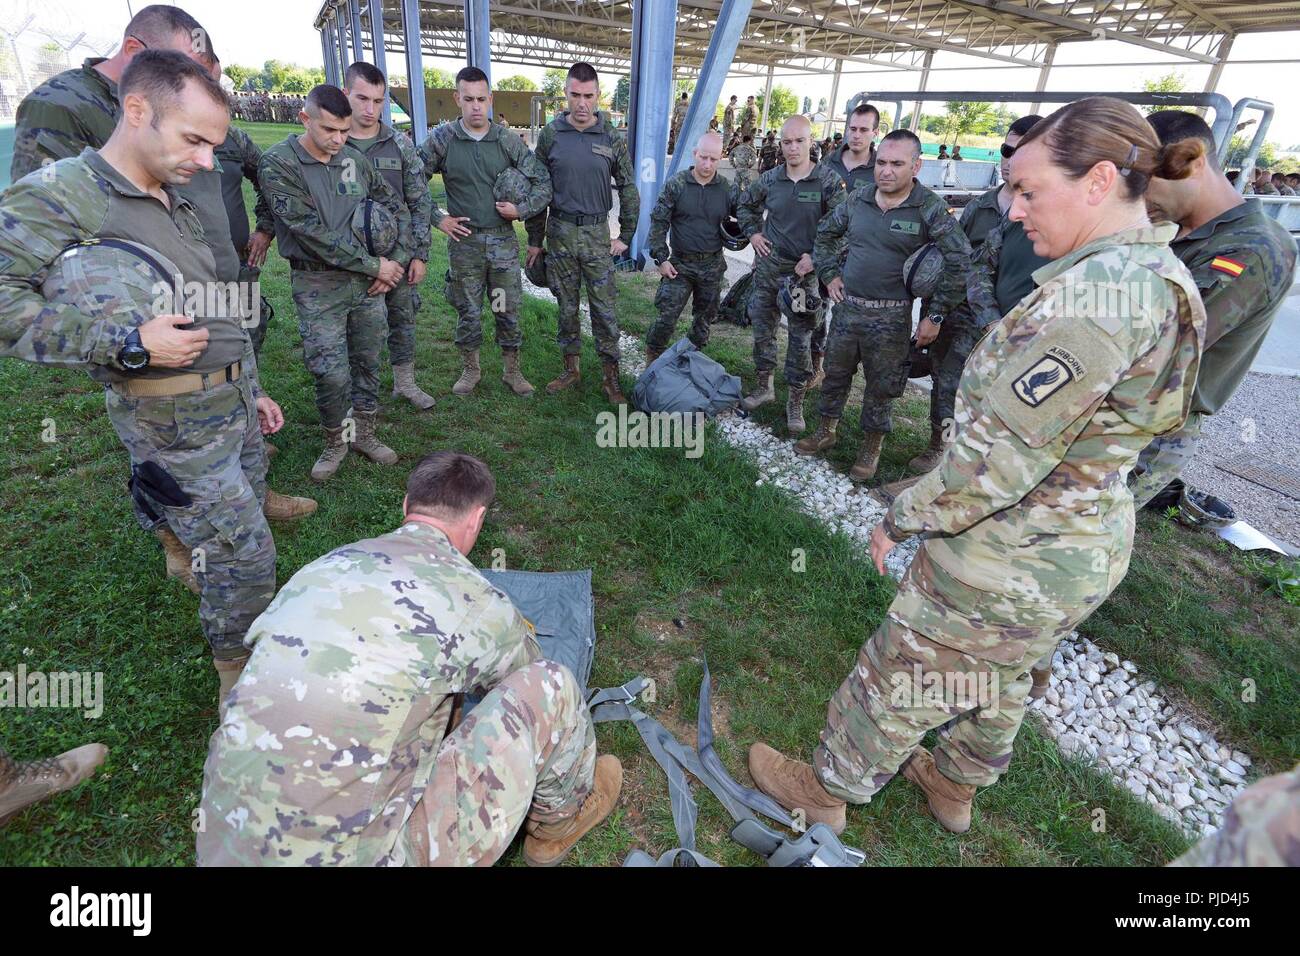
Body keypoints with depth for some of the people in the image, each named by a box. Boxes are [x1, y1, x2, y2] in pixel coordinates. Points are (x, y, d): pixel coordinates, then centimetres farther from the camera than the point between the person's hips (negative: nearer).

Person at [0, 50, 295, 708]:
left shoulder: (175, 203, 14)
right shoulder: (57, 195, -11)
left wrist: (251, 391, 21)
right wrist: (128, 341, -24)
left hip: (236, 408, 8)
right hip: (177, 429, -7)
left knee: (237, 540, 18)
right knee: (246, 555, -1)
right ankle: (237, 674, 23)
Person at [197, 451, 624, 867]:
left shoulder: (327, 564, 7)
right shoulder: (476, 601, -10)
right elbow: (535, 689, 13)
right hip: (353, 855, -6)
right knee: (551, 686, 0)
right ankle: (559, 819, 26)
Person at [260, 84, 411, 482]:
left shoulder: (355, 159, 5)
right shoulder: (278, 164, -9)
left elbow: (397, 209, 13)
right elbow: (312, 232, -17)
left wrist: (395, 263, 1)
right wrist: (374, 265, -15)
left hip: (368, 283, 4)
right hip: (318, 285, -4)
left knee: (368, 363, 11)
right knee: (332, 374, -7)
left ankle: (364, 433, 29)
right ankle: (335, 441, 18)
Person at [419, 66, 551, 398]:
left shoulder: (509, 141, 0)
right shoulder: (442, 139, -3)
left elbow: (542, 181, 3)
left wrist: (521, 209, -8)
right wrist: (437, 218, -4)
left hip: (503, 240, 1)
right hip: (463, 240, 0)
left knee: (508, 309, 7)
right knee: (468, 311, 9)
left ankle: (512, 371, 23)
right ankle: (470, 369, 27)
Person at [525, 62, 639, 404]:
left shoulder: (613, 138, -1)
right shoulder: (550, 135, 1)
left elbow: (628, 190, 6)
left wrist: (626, 236, 5)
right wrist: (534, 240, 6)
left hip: (597, 234, -1)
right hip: (559, 232, 1)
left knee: (604, 308, 1)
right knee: (566, 305, 9)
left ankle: (611, 377, 11)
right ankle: (571, 369, 23)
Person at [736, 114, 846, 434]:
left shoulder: (829, 180, -8)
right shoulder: (770, 179, 3)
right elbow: (745, 206, 22)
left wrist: (815, 257, -14)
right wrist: (753, 233, 8)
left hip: (804, 272, -3)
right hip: (768, 267, 4)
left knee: (802, 338, 2)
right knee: (762, 329, 12)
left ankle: (795, 401, 13)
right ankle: (764, 386, 29)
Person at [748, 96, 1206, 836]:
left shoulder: (1094, 293, -29)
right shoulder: (1161, 275, 3)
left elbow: (994, 457, -29)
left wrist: (903, 519, -14)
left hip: (1007, 564, -9)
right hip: (1088, 545, 9)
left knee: (897, 682, 12)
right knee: (999, 679, 29)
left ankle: (828, 790, 37)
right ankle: (957, 785, 54)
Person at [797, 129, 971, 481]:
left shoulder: (930, 208, -10)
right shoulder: (858, 198, 3)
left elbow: (960, 261, -10)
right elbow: (825, 234, 19)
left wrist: (936, 315, -11)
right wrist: (829, 274, 9)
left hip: (890, 316, -4)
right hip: (846, 306, 4)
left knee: (881, 384, 6)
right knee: (835, 372, 15)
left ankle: (872, 446, 23)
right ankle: (826, 430, 33)